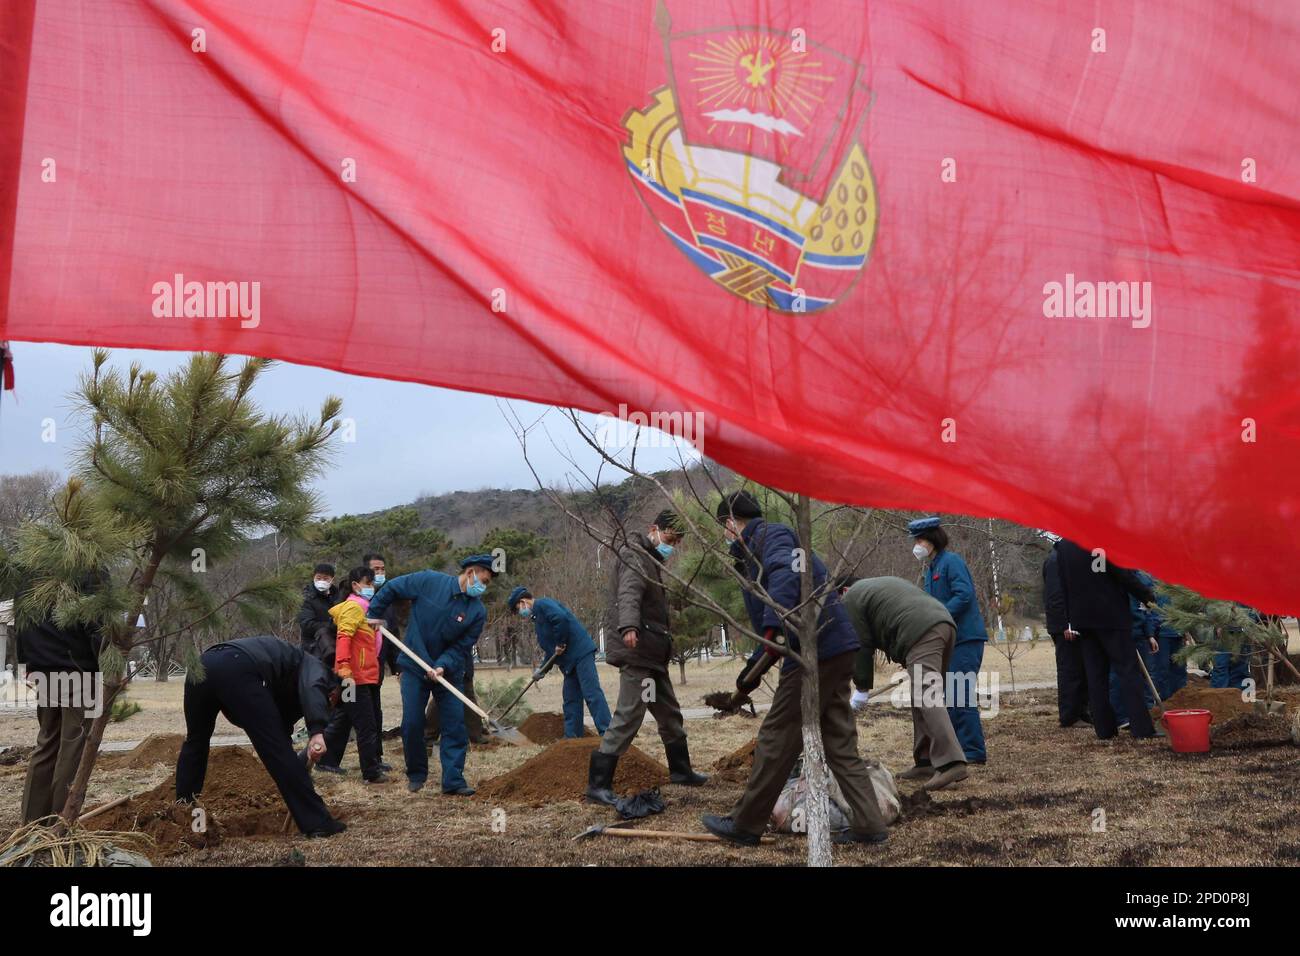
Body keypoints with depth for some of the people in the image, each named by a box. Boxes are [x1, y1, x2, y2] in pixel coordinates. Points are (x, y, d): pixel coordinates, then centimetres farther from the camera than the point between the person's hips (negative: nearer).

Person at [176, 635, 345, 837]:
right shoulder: (314, 667, 20)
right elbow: (312, 688, -6)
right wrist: (317, 731, -19)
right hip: (238, 670, -8)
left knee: (195, 742, 30)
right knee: (278, 750, -2)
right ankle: (317, 822, 2)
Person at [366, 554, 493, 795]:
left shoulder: (478, 612, -9)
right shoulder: (429, 581, -13)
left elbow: (461, 647, -12)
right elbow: (391, 588, -1)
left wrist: (443, 666, -27)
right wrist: (375, 614, 3)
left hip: (449, 673, 1)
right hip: (414, 667, -1)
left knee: (455, 726, -3)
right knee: (412, 725, 1)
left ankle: (454, 780, 3)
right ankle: (416, 774, 21)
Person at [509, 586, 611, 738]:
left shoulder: (542, 604, -5)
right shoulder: (538, 617, 25)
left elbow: (561, 618, -25)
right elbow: (549, 647, 27)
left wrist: (560, 643, -15)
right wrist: (543, 669, 15)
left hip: (581, 652, -11)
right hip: (570, 661, 11)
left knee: (592, 693, -14)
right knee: (571, 699, 10)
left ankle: (607, 734, -18)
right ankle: (572, 737, 13)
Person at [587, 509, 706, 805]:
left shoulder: (650, 560, 21)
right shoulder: (636, 558, -11)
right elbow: (628, 594, -31)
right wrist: (628, 627, -48)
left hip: (653, 655, 10)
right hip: (638, 653, -10)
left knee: (670, 714, 20)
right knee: (627, 717, -13)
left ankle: (680, 770, 35)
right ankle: (598, 784, -12)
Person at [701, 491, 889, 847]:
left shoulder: (770, 535, -7)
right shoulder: (752, 553, 24)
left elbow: (785, 573, -30)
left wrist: (772, 628, -41)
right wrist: (751, 669, 36)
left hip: (816, 651, -10)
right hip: (834, 650, 10)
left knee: (777, 740, 0)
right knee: (840, 743, 11)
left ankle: (745, 825, 10)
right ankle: (868, 825, 11)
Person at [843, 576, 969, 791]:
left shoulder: (852, 598, 10)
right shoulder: (880, 586, 36)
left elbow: (862, 644, 6)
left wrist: (862, 685, 13)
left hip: (921, 633, -9)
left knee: (926, 699, -16)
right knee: (924, 698, 14)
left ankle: (951, 763, -27)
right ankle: (926, 762, 12)